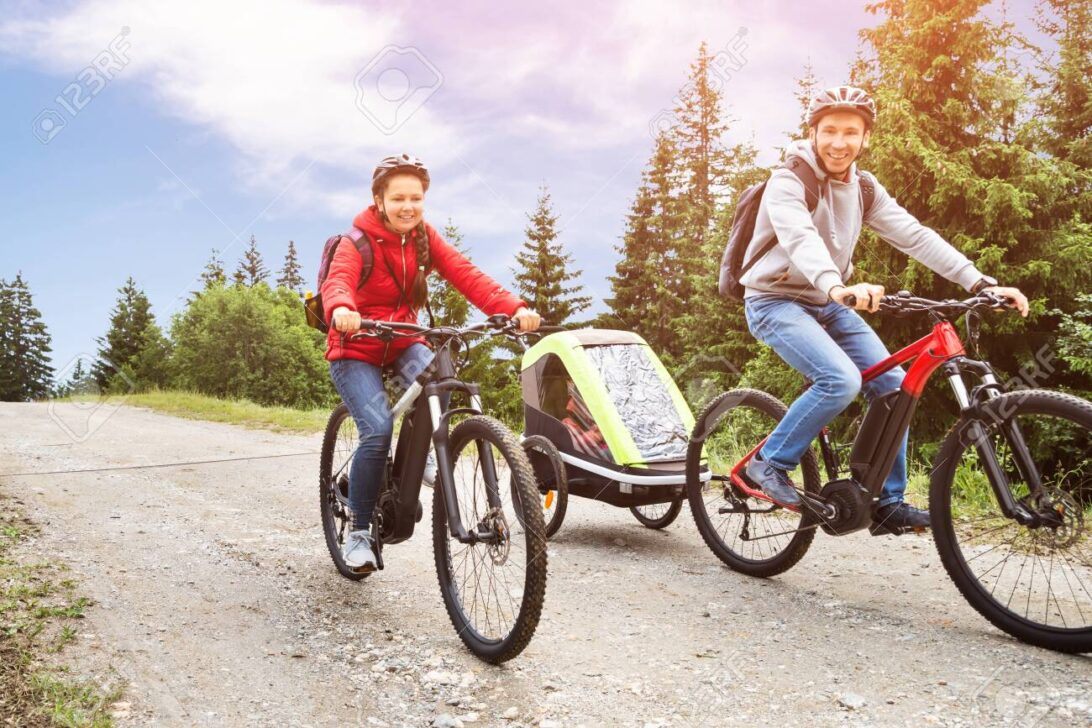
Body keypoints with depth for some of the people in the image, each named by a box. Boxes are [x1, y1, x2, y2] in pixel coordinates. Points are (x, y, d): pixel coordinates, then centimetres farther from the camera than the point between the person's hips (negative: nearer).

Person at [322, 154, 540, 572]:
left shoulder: (424, 238, -4)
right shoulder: (357, 241, -17)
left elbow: (465, 275, -17)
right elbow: (338, 281, -37)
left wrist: (513, 308, -34)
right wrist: (341, 311, -62)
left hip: (402, 341, 4)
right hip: (355, 349, -3)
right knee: (378, 431, -23)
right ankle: (359, 531, -5)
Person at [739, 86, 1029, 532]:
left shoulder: (863, 189, 3)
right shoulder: (788, 182, -17)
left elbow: (914, 235, -7)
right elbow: (800, 239, -37)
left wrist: (979, 282, -18)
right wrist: (838, 286, -57)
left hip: (827, 304, 7)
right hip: (776, 300, -7)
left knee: (891, 383, -5)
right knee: (841, 380, -28)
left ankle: (887, 502, 7)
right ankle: (770, 463, -9)